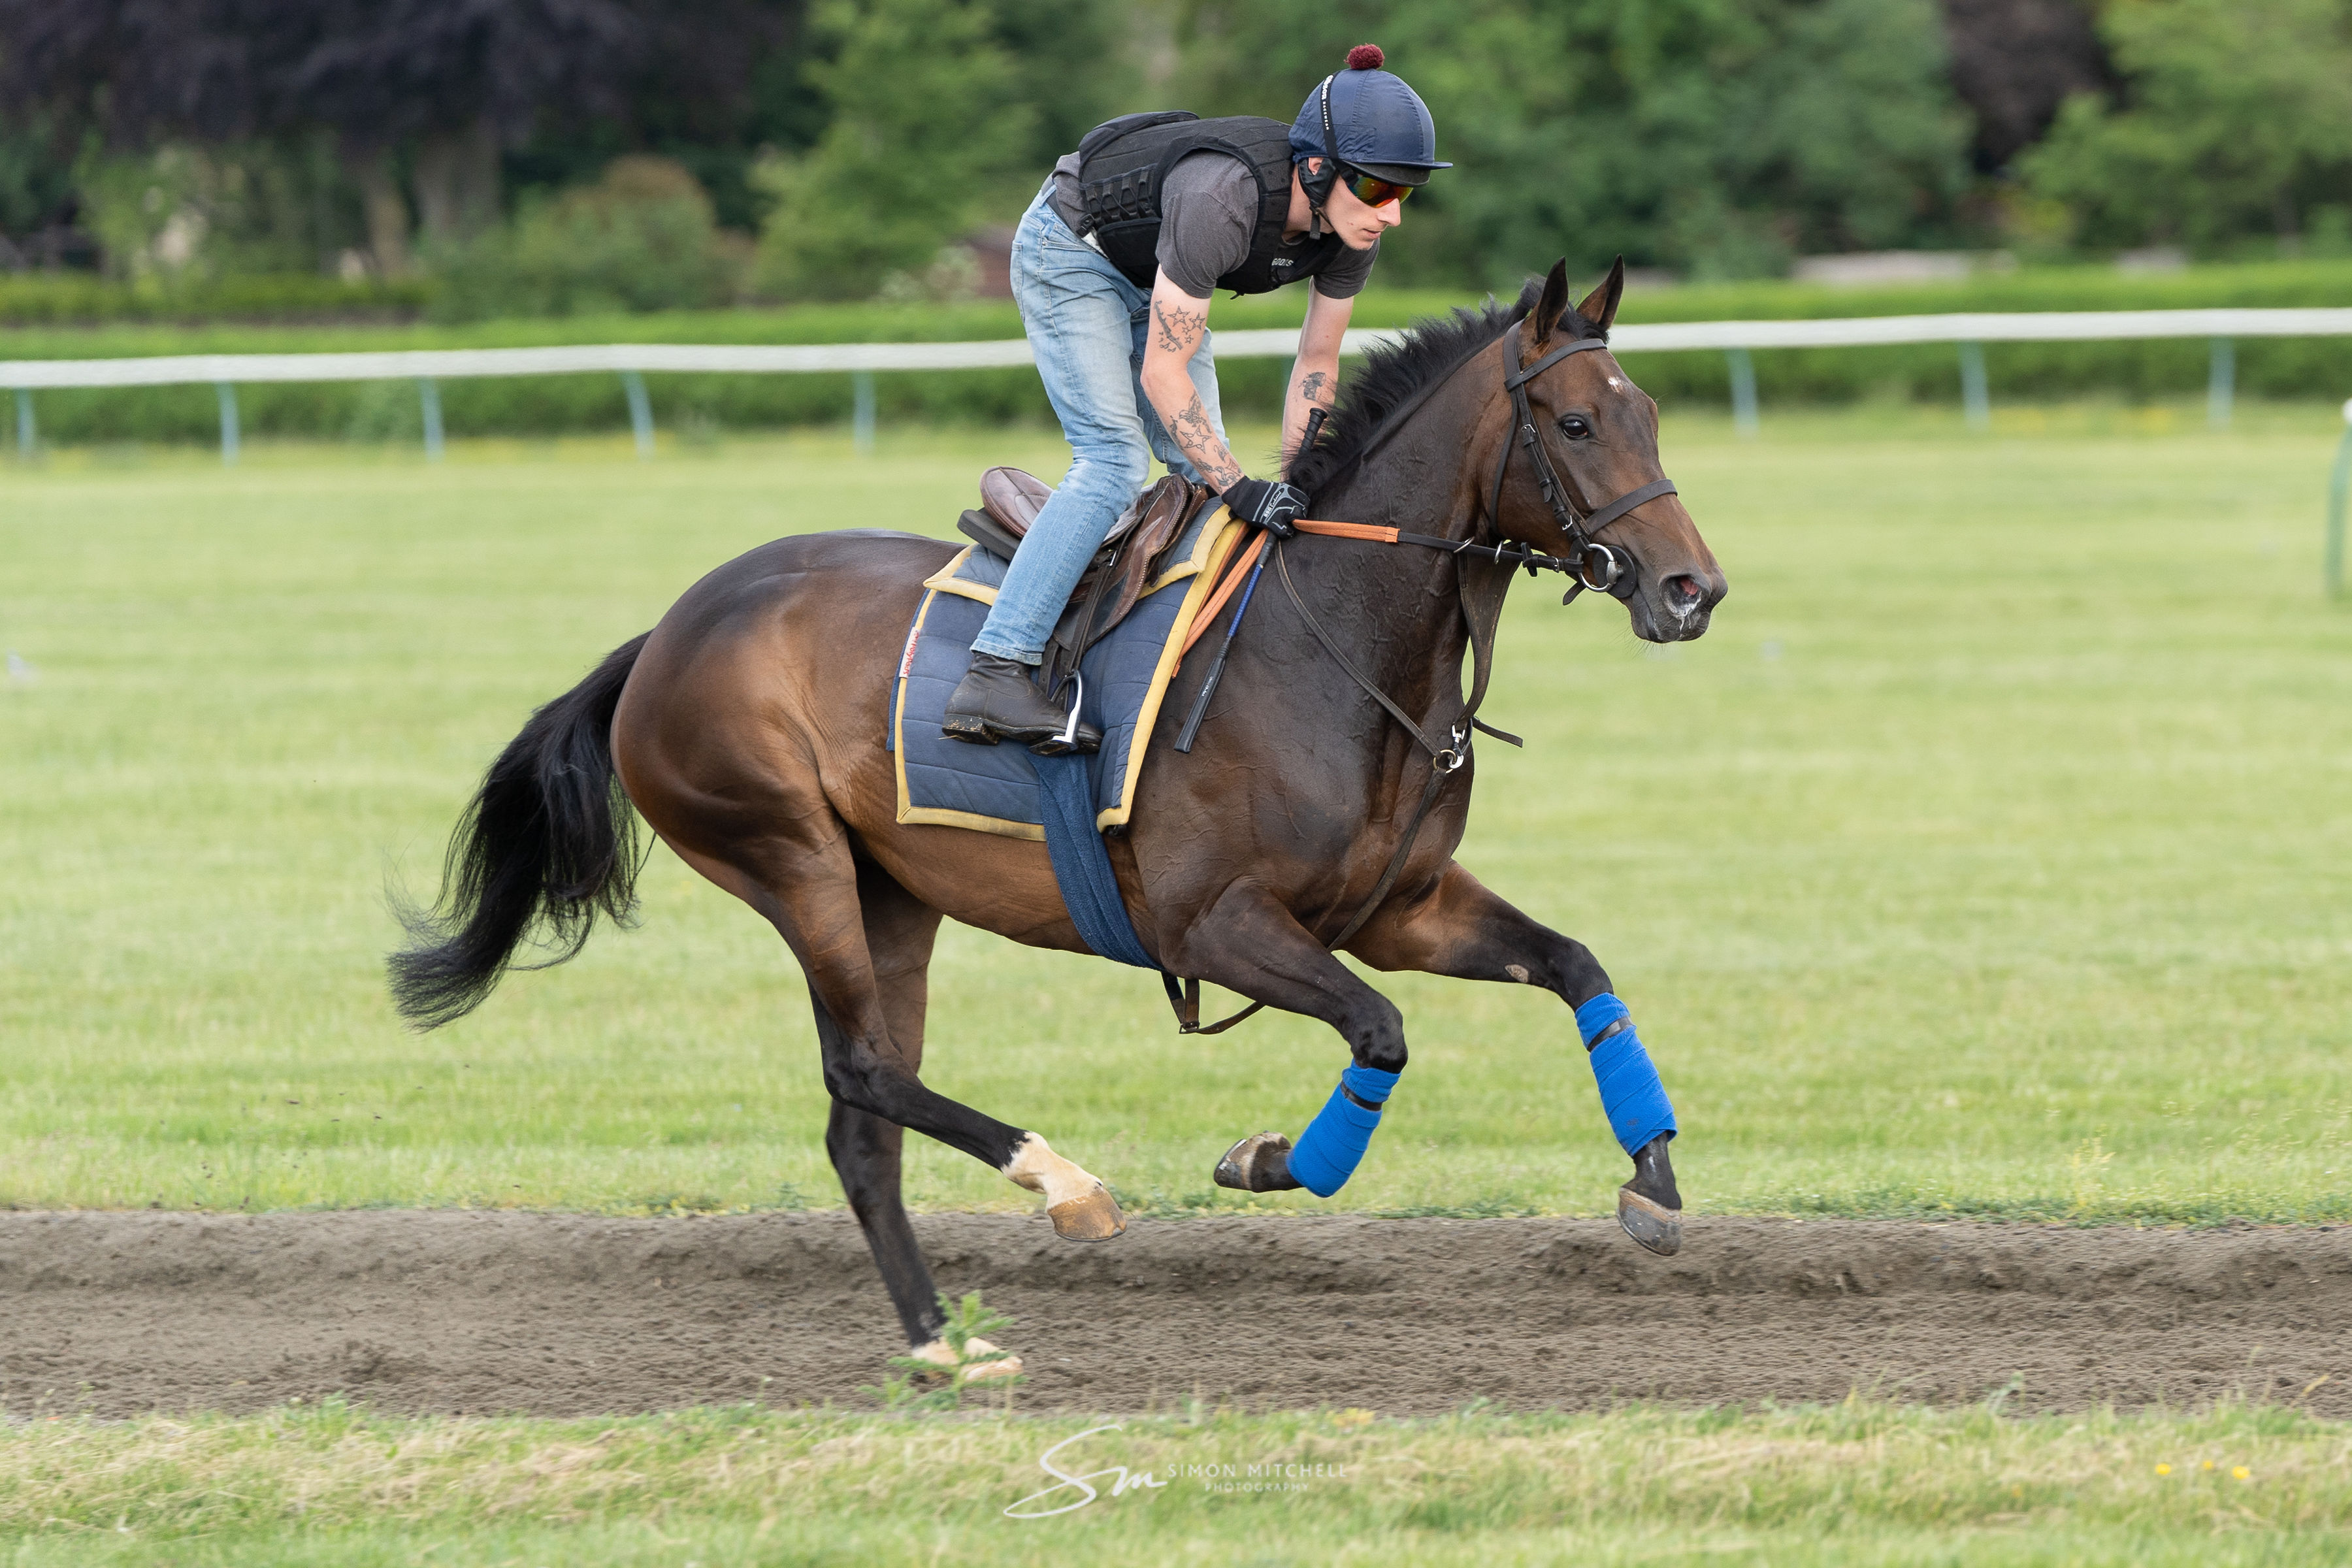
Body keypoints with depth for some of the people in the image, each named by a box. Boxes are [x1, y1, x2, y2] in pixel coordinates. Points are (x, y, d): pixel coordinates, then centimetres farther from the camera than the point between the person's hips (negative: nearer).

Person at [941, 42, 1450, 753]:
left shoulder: (1350, 223, -20)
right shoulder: (1224, 198, -42)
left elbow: (1317, 366, -5)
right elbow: (1163, 373, -36)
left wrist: (1296, 490, -6)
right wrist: (1242, 490, -35)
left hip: (1151, 274, 8)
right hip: (1070, 253, -8)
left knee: (1204, 470, 4)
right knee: (1114, 461, -20)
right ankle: (994, 674, -27)